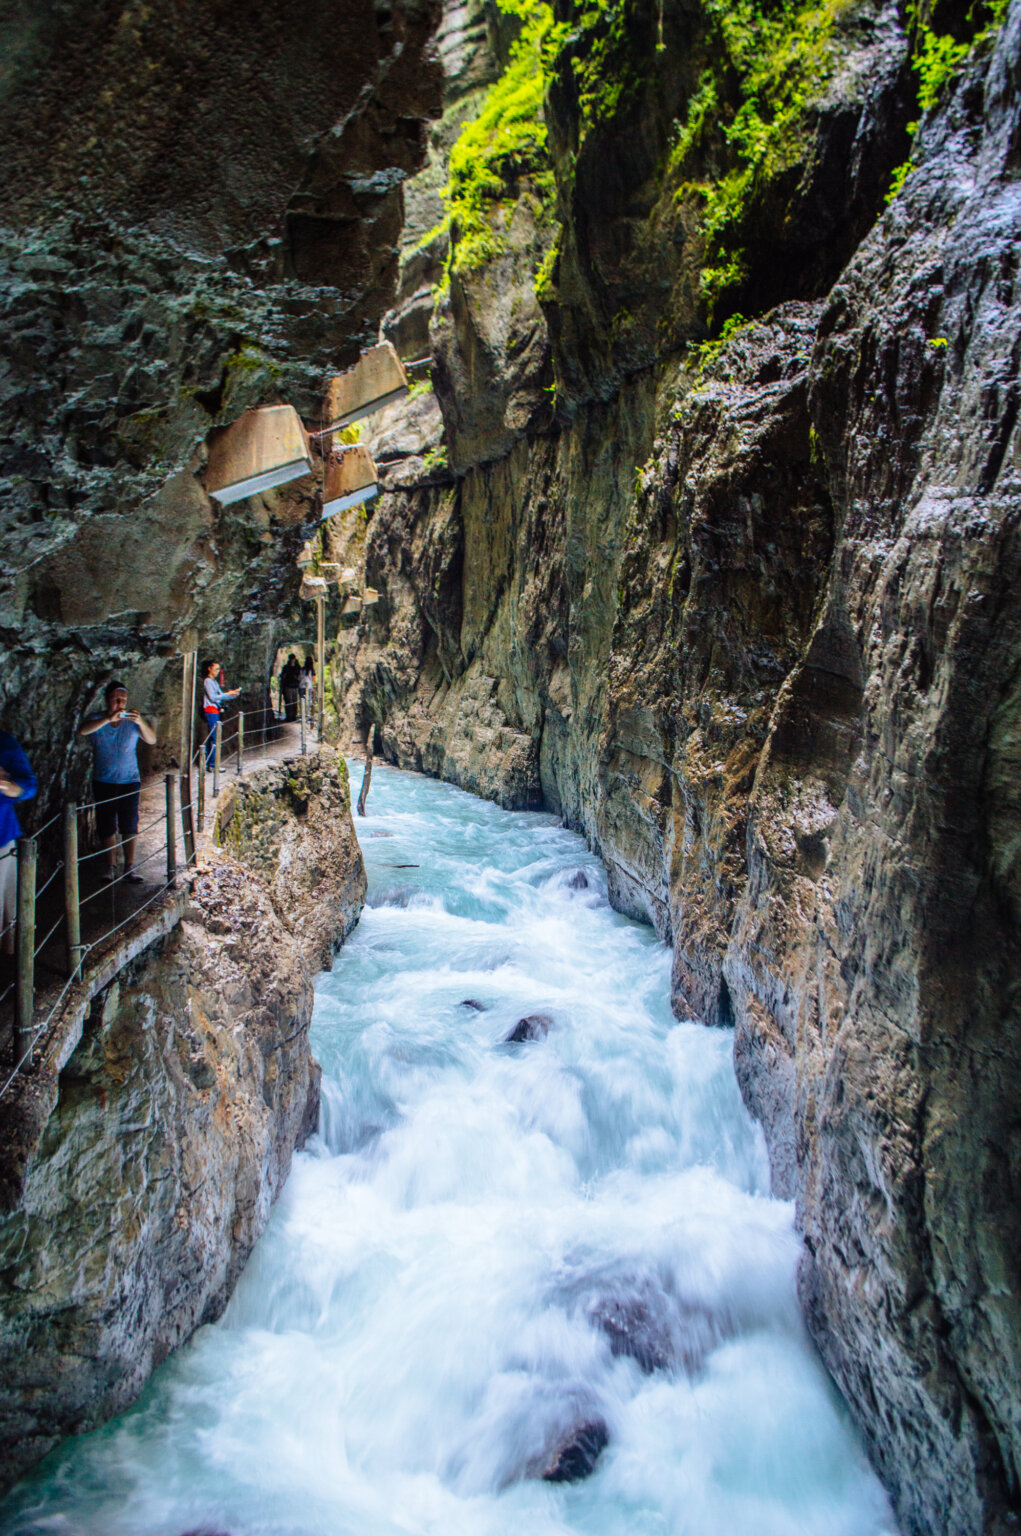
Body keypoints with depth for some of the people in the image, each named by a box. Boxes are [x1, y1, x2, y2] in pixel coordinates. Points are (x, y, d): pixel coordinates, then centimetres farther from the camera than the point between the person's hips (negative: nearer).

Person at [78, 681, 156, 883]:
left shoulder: (132, 723, 1)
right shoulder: (97, 721, -1)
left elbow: (151, 740, -12)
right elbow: (83, 730, -24)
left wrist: (140, 722, -30)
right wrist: (109, 718, -37)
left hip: (129, 781, 0)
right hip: (103, 782, 0)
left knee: (129, 826, -3)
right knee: (106, 827, 5)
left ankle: (129, 868, 4)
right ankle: (110, 866, 19)